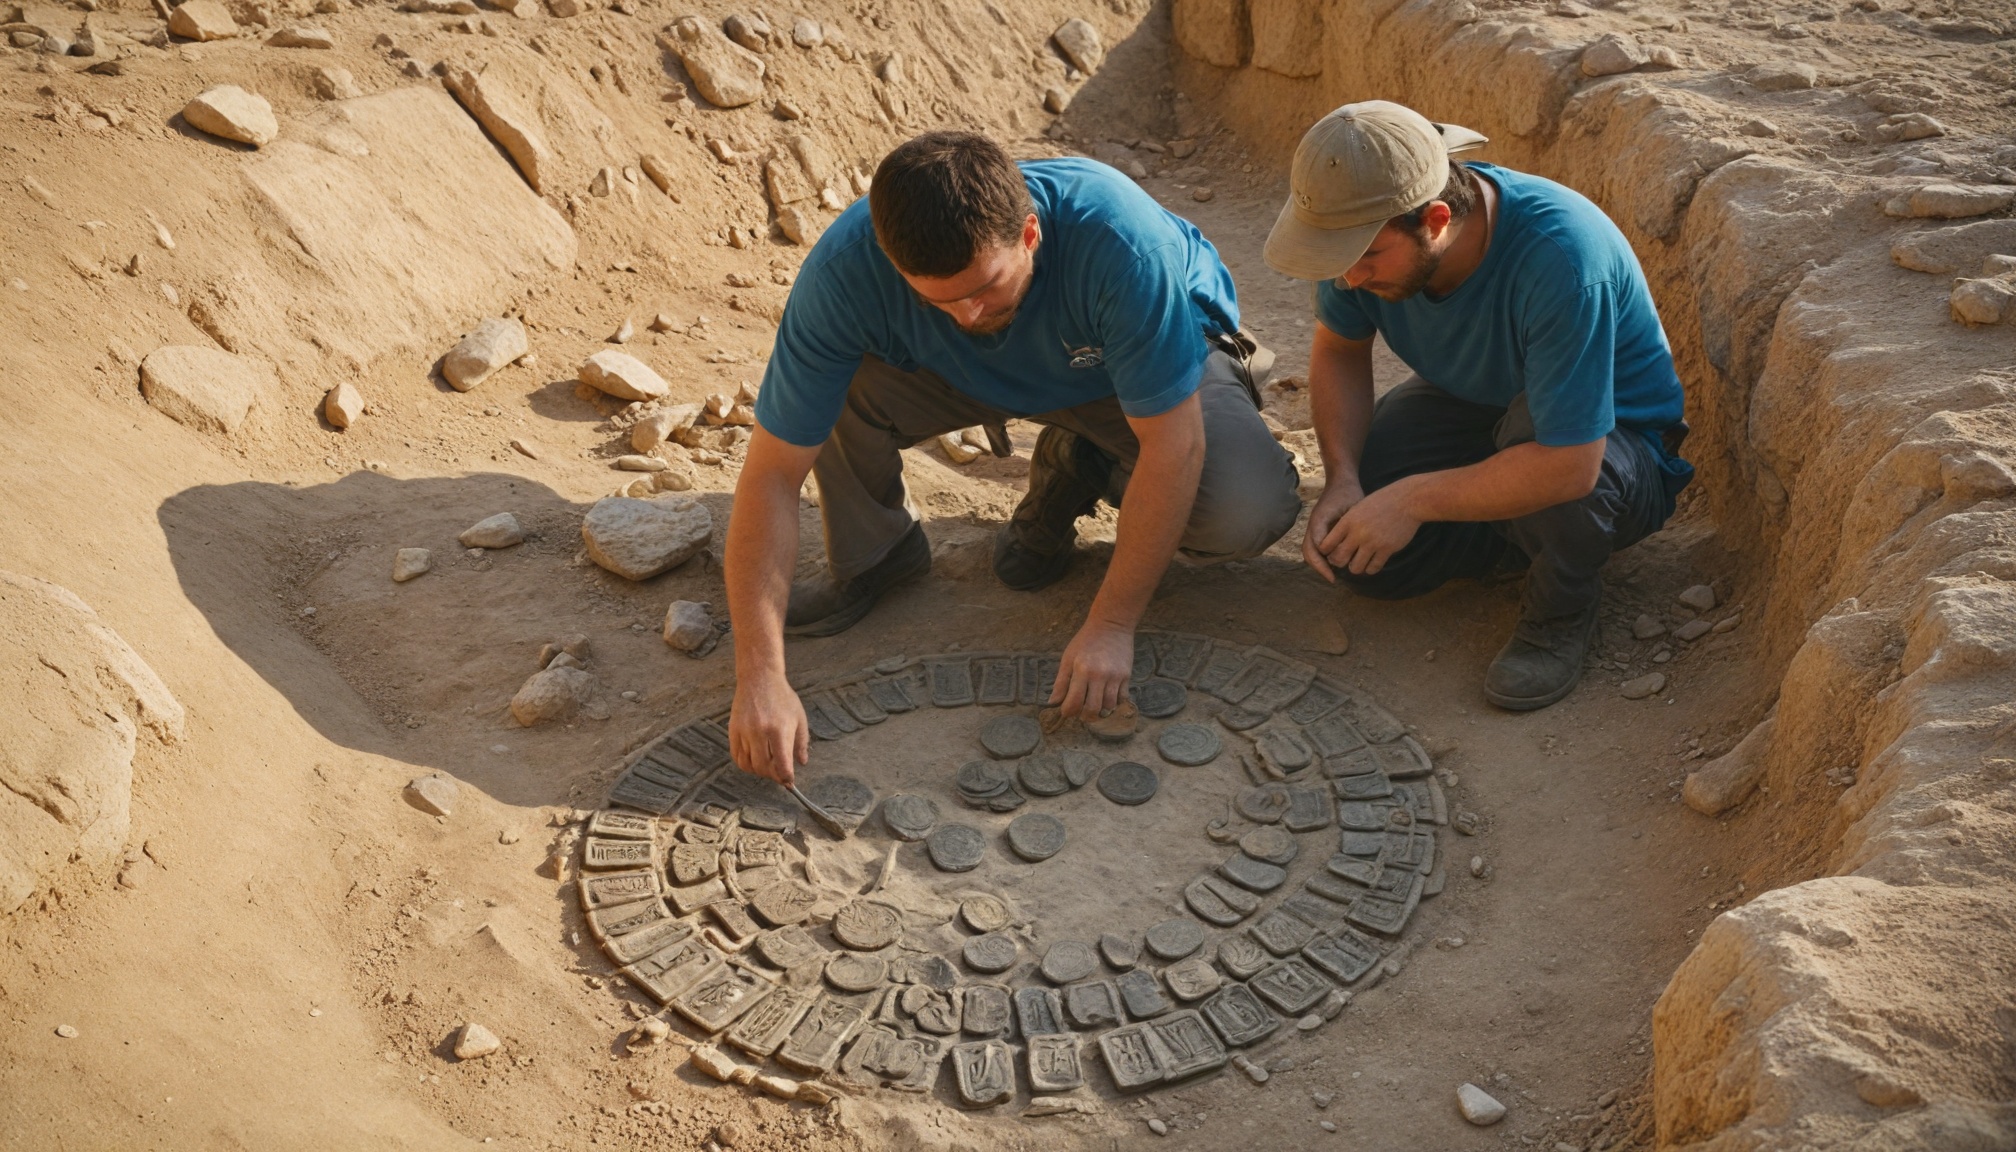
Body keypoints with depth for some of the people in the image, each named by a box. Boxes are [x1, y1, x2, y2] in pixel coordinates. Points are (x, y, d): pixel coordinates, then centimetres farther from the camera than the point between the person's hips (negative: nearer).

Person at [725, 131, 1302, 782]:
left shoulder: (1117, 237, -40)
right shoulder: (844, 270, -33)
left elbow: (1174, 444, -33)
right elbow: (773, 472, -30)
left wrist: (1111, 626, -31)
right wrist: (760, 678, -36)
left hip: (1158, 359, -1)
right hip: (985, 377, 2)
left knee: (1247, 512, -29)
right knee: (841, 386, -28)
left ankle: (1082, 471, 4)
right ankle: (871, 557, 3)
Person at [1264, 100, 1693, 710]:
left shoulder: (1560, 259, -39)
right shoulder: (1369, 226, -21)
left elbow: (1568, 465, -40)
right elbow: (1339, 348, -2)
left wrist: (1412, 499, -32)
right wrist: (1343, 477, -17)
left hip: (1606, 450, -5)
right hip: (1471, 404, 5)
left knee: (1542, 460, -39)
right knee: (1351, 551, -15)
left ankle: (1562, 613, -10)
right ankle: (1522, 537, 10)